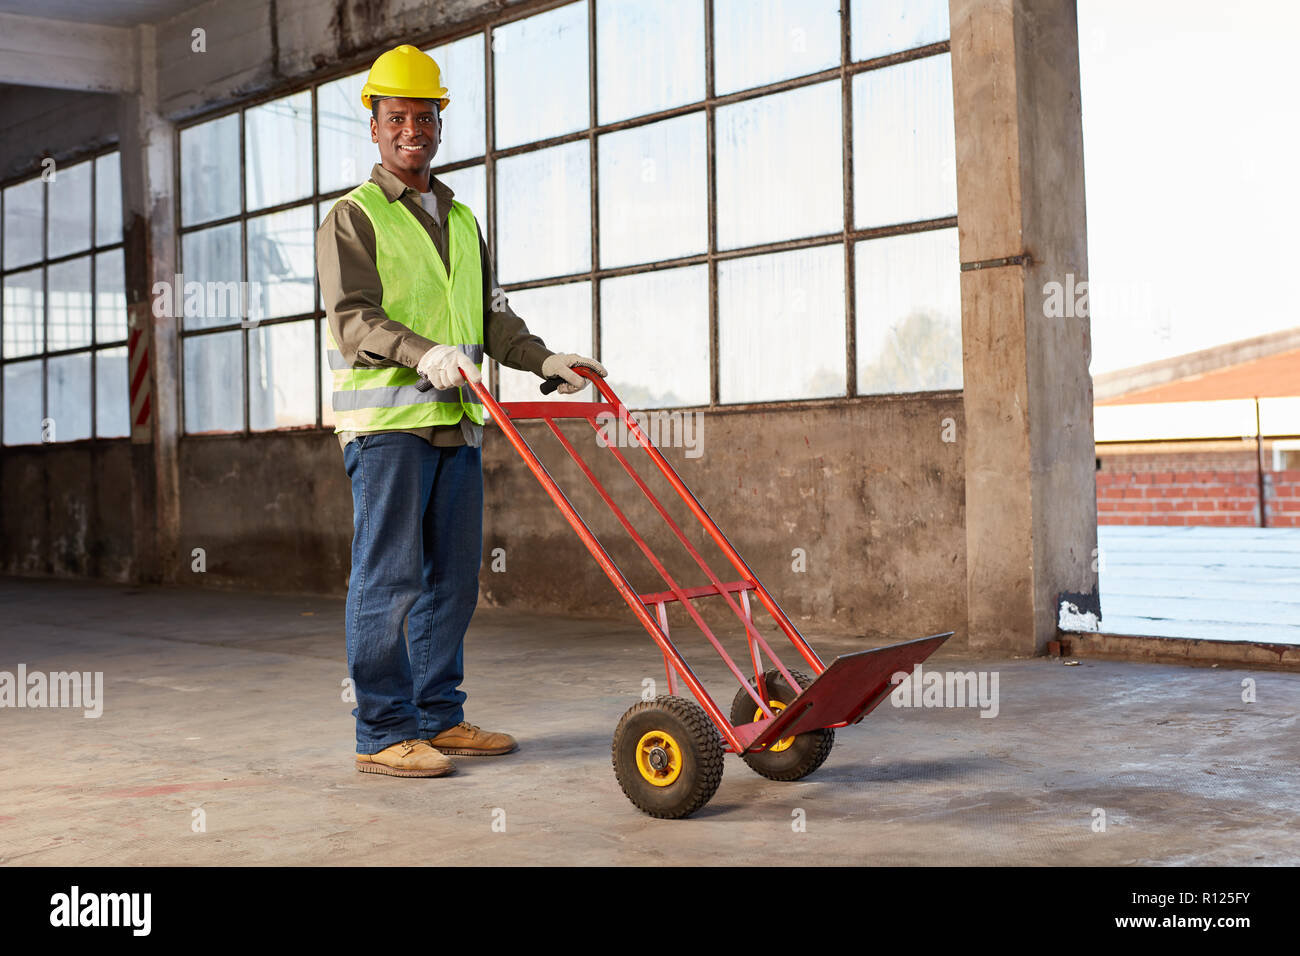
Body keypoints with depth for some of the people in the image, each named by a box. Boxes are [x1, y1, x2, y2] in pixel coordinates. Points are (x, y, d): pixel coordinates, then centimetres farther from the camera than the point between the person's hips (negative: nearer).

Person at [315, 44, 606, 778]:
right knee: (389, 577, -7)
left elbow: (491, 317, 20)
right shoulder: (354, 219, 1)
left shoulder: (463, 221, 22)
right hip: (387, 420, -7)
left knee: (452, 577, 8)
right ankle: (384, 733, -2)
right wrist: (423, 354, -29)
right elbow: (353, 318, -12)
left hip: (458, 420, 7)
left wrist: (545, 360, 4)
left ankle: (440, 717, 17)